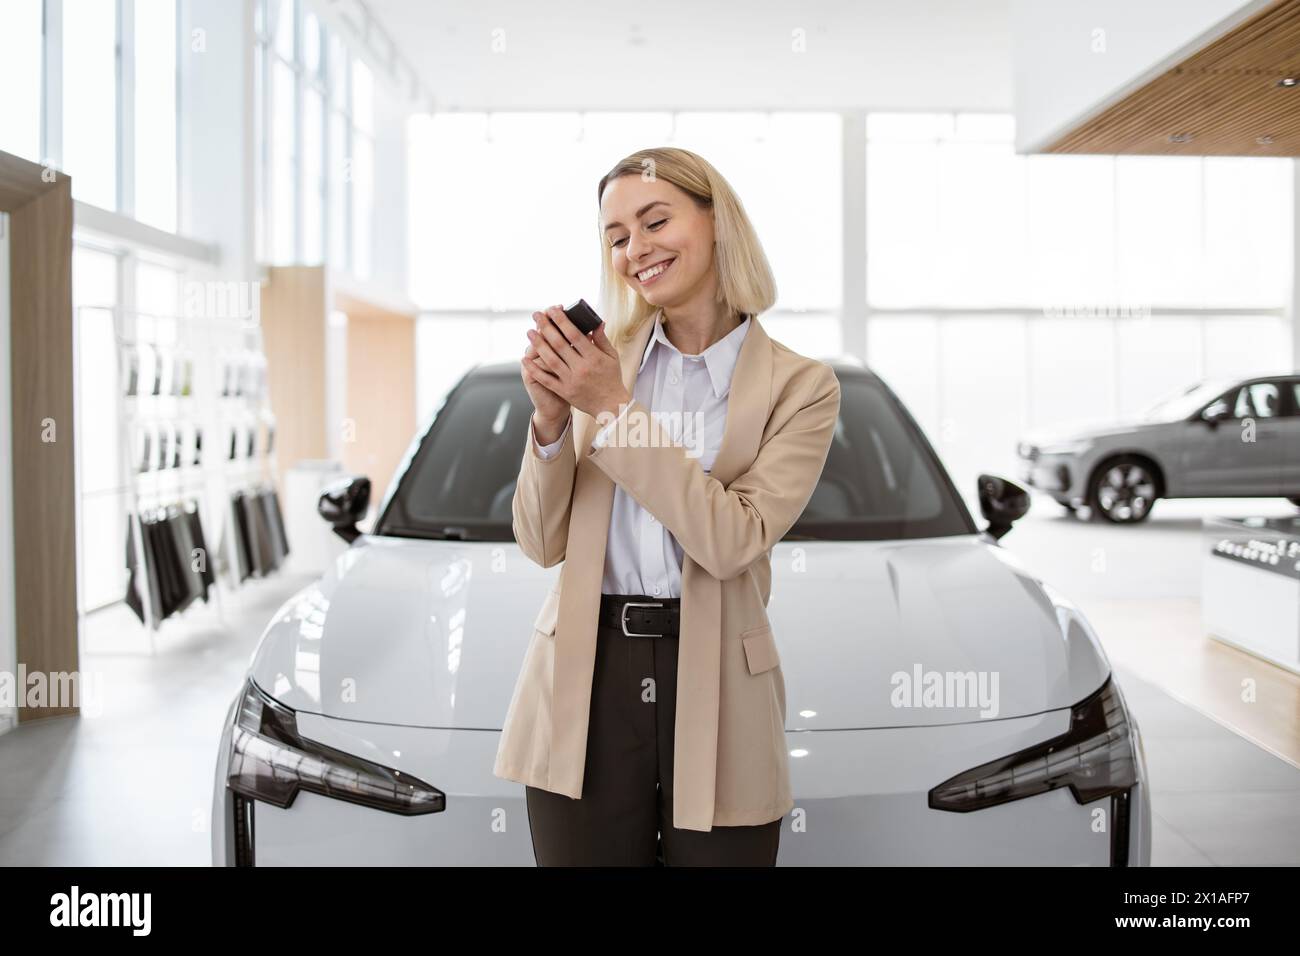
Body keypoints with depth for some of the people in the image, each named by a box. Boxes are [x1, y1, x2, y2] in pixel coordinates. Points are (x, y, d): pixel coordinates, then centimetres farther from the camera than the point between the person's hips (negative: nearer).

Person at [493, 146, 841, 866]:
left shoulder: (800, 385, -3)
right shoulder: (600, 359, 4)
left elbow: (734, 541, -16)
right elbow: (542, 544, 4)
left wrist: (615, 407, -18)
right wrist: (550, 418, -13)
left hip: (714, 690, -2)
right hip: (587, 680, 2)